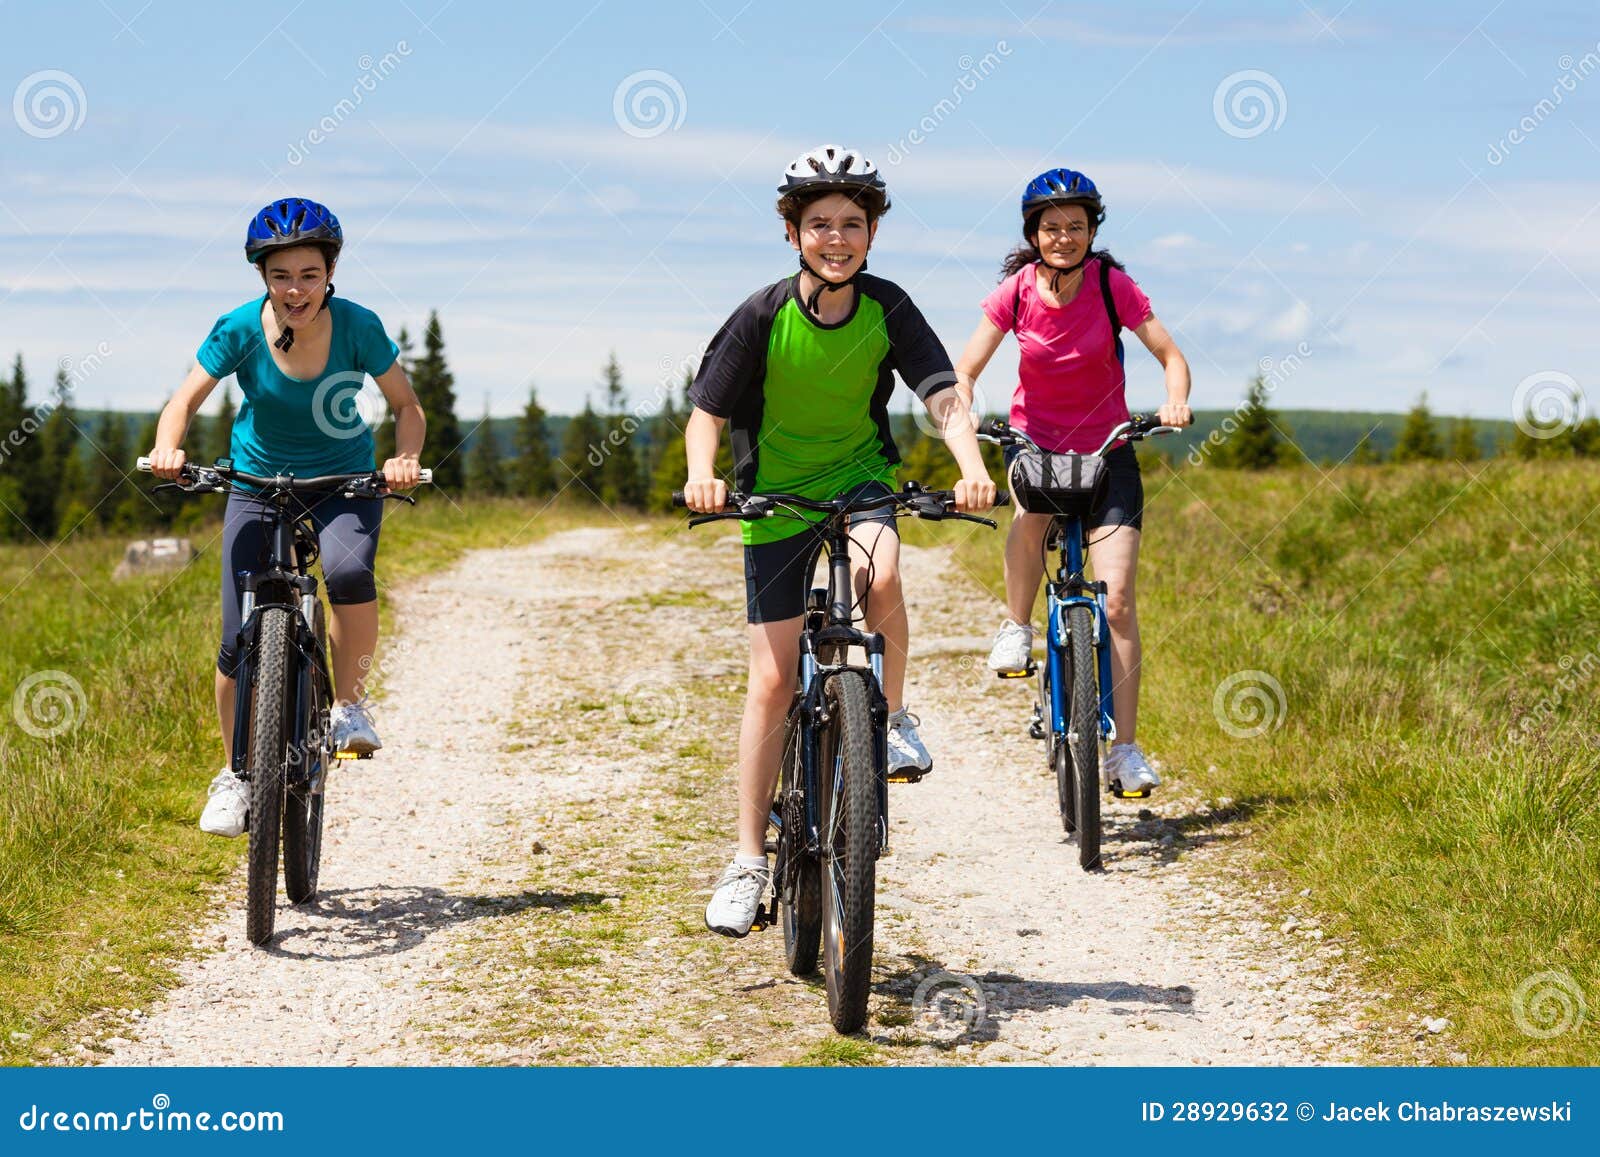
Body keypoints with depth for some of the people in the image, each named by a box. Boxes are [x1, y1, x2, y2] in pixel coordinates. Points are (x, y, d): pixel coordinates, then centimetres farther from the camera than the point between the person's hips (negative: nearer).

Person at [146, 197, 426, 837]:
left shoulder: (357, 327, -17)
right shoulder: (241, 329, -17)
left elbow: (407, 406, -7)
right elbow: (185, 400, -8)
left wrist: (406, 459, -27)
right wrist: (167, 448, -29)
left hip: (343, 483, -1)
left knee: (349, 571, -34)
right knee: (238, 643, -6)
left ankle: (349, 705, -12)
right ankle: (236, 772, 15)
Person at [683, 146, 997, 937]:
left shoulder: (888, 309, -12)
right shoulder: (763, 316, -16)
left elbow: (943, 397, -19)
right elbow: (706, 412, -13)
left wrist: (971, 466, -38)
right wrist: (701, 474, -34)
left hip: (861, 474, 1)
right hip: (777, 494, -1)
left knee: (879, 575, -35)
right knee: (773, 678, -3)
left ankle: (894, 716, -9)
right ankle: (749, 859, 6)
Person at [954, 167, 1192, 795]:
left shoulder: (1112, 284, -13)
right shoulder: (1016, 292, -10)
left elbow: (1170, 355, -11)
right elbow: (965, 371, -10)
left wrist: (1175, 401, -32)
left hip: (1106, 449, -1)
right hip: (1035, 441, 1)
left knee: (1117, 596, -11)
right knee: (1029, 515, -36)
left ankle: (1124, 749, -6)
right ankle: (1017, 627, -8)